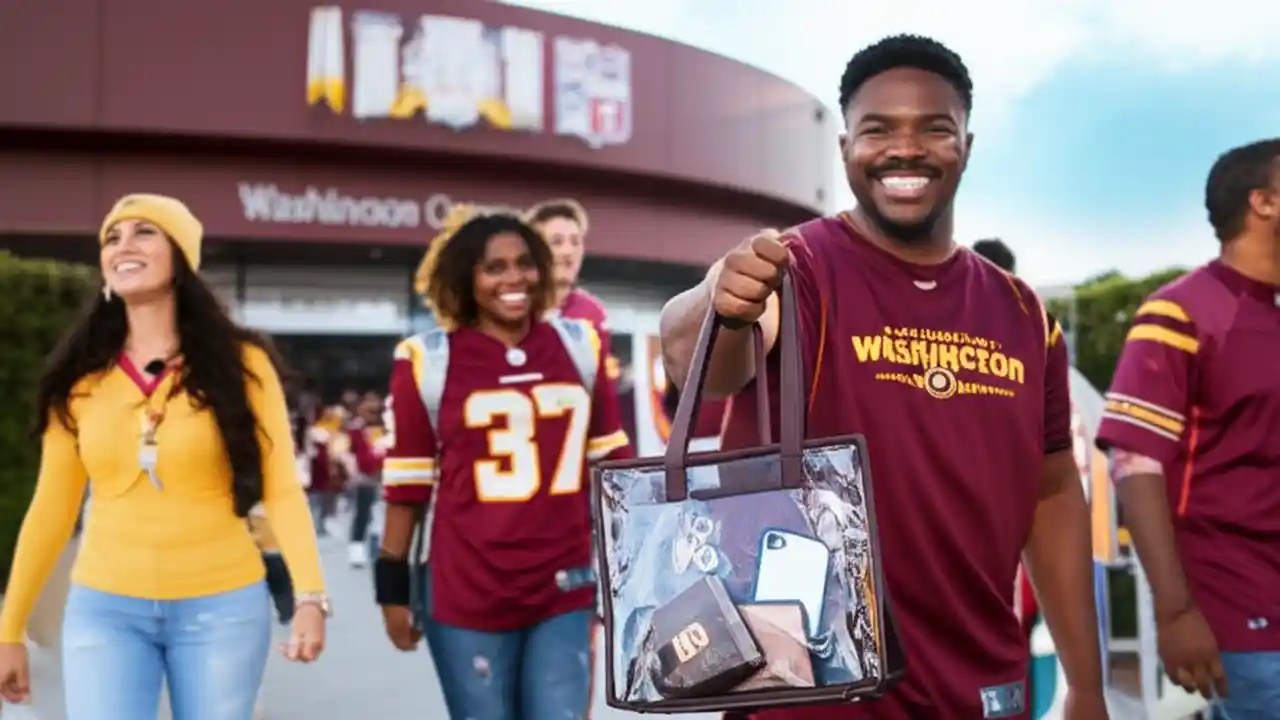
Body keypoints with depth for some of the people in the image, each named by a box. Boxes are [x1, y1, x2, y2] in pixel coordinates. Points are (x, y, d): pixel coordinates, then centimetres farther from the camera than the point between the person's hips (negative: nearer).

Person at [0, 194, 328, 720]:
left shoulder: (239, 362, -3)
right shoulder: (80, 378, 3)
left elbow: (281, 487, -8)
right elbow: (52, 507, 7)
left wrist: (310, 595, -21)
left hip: (222, 606, -1)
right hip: (104, 609, 1)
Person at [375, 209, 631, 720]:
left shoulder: (578, 346, 6)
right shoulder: (431, 361, -5)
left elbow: (609, 459, 12)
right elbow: (406, 484, 0)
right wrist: (393, 585, 1)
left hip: (566, 590, 3)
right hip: (467, 595, -2)